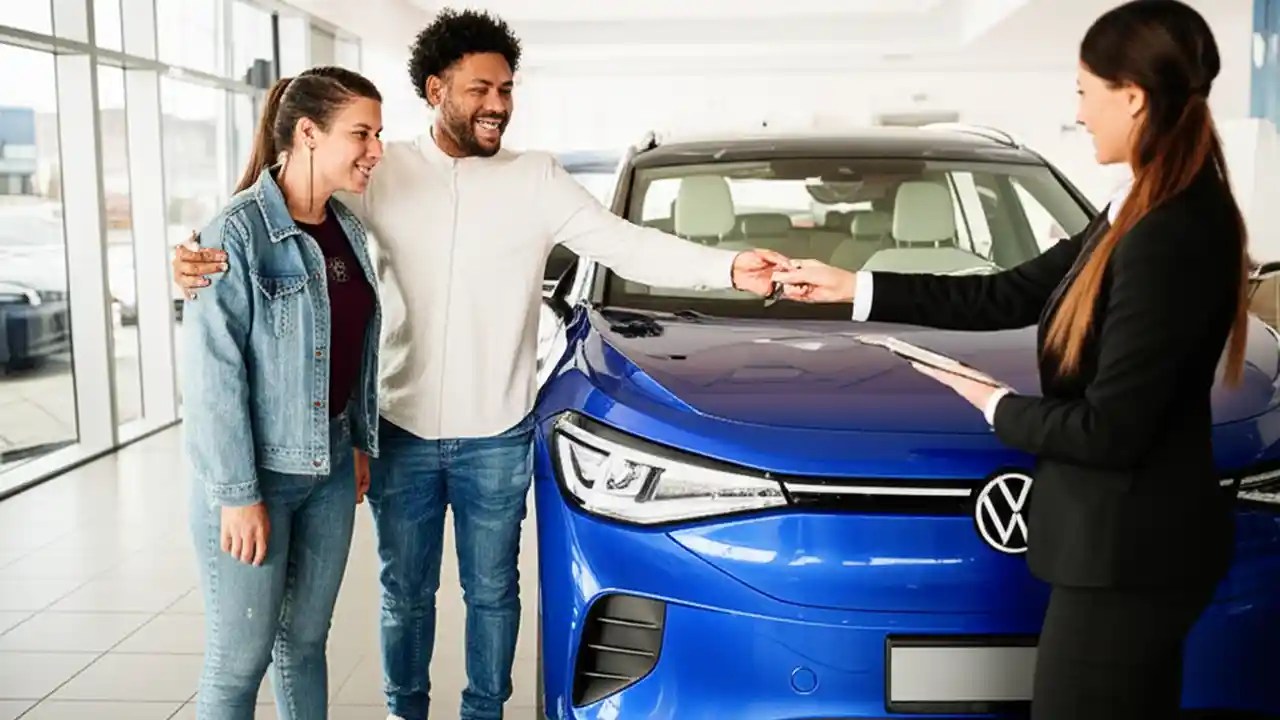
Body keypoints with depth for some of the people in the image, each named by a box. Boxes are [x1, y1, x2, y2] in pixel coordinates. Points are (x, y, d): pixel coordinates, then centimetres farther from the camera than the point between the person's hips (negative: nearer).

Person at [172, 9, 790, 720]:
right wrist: (214, 259, -21)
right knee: (404, 592, 15)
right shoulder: (384, 173, -2)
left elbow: (626, 244, -10)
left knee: (491, 591, 13)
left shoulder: (538, 179, -4)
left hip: (496, 436, 0)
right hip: (401, 431, 1)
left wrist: (730, 268, -24)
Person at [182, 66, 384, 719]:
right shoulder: (237, 231, -17)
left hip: (330, 472, 6)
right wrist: (238, 494, -19)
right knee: (239, 659, 4)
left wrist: (361, 442, 16)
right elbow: (212, 372, -19)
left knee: (306, 641, 17)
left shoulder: (349, 230, 6)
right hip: (253, 475, -6)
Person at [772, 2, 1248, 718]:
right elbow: (1007, 296, 12)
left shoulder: (1172, 237, -24)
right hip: (1128, 539, 9)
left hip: (1129, 549, -9)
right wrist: (853, 286, 13)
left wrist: (995, 405, -5)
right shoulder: (1144, 216, 7)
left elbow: (1108, 429, -23)